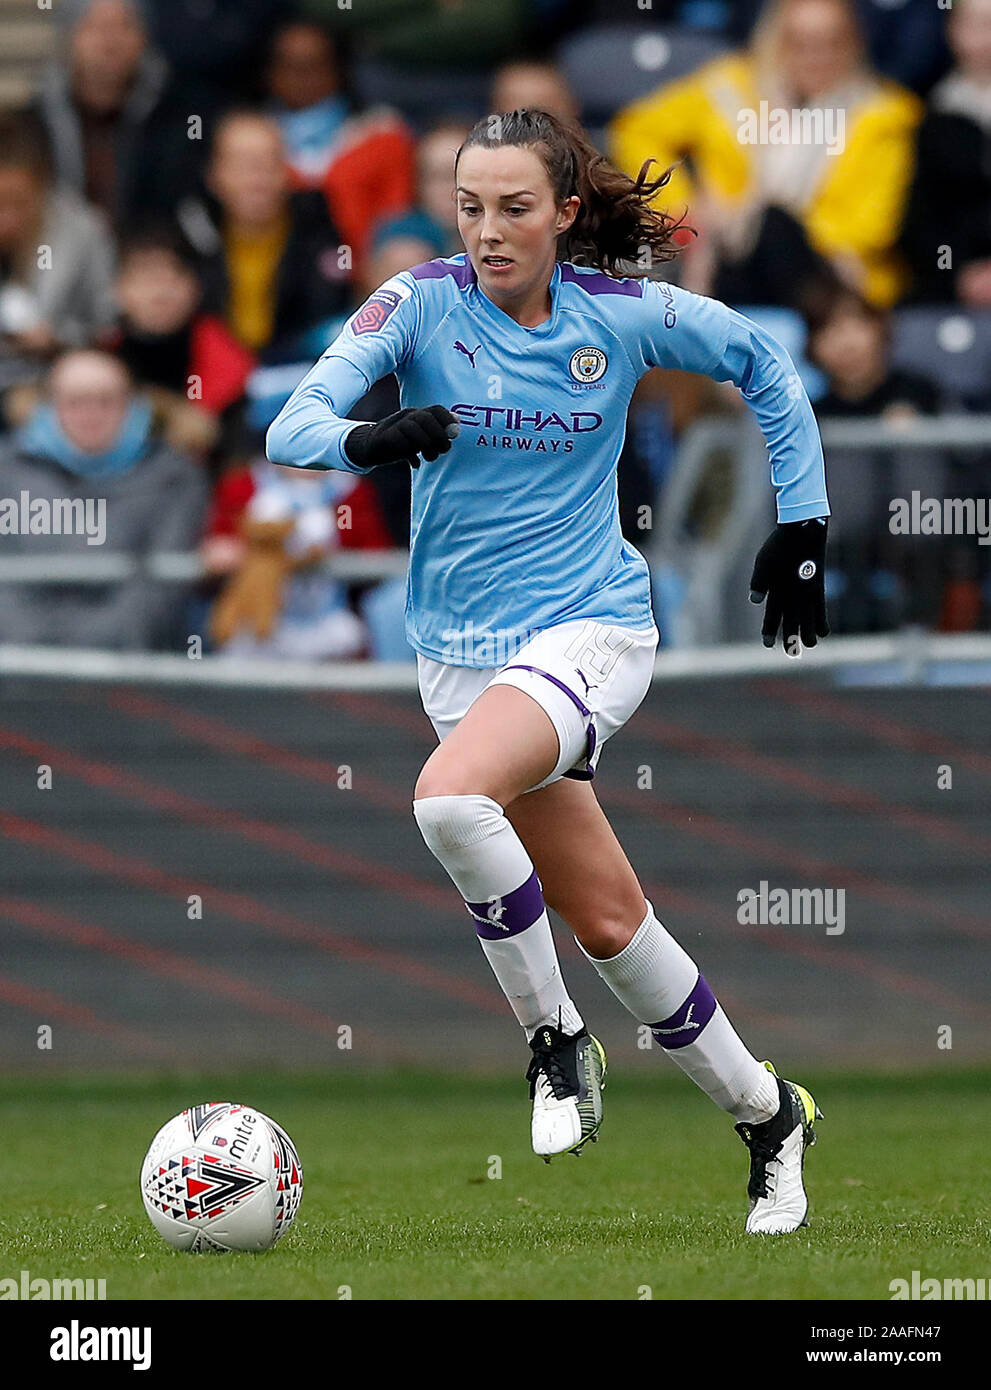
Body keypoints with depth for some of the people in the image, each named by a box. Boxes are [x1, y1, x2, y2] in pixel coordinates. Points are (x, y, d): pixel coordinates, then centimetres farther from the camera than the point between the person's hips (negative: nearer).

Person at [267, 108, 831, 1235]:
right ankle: (766, 1116, 25)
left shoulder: (620, 314, -6)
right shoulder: (421, 304, -7)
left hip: (590, 624, -3)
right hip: (461, 651, 3)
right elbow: (292, 430, -19)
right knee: (607, 921, 7)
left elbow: (761, 360, 12)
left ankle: (555, 1037, -12)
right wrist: (370, 440, -41)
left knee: (450, 797, -32)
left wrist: (801, 520, 10)